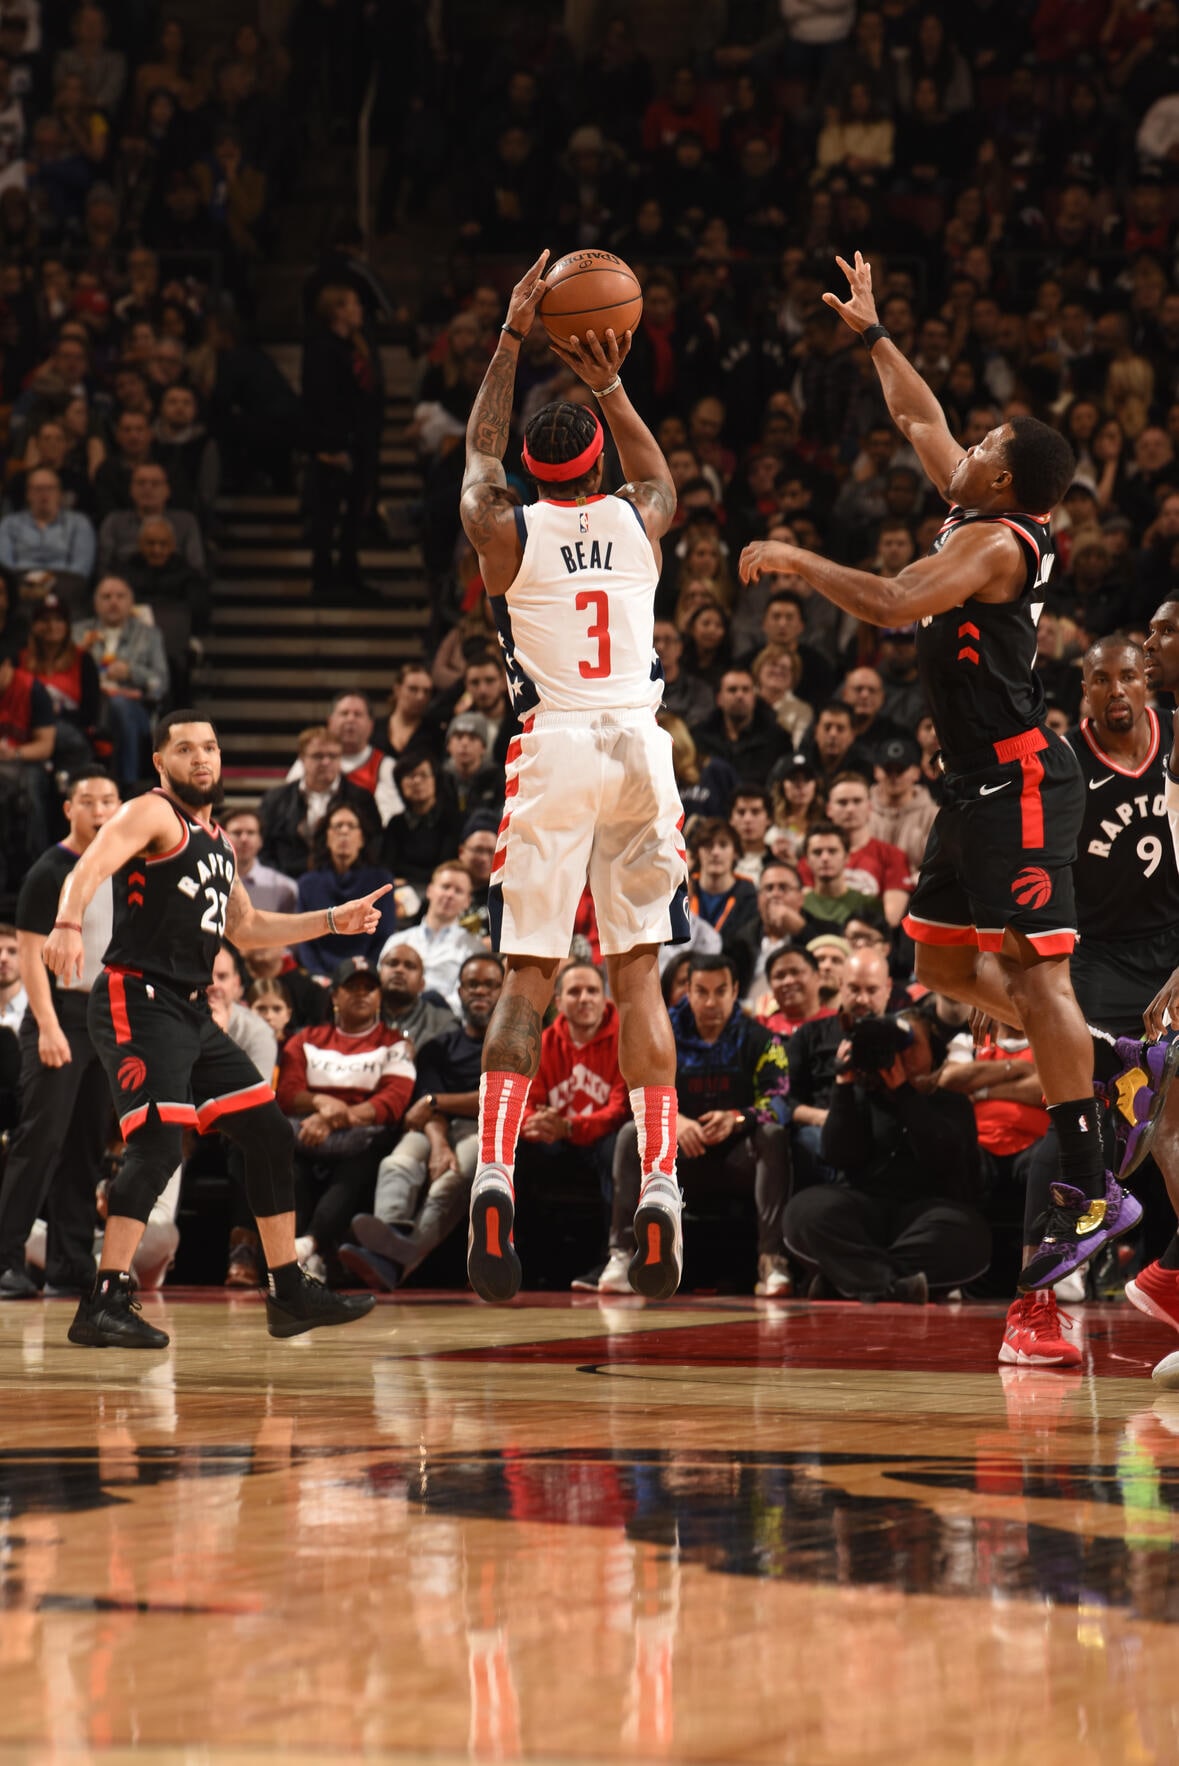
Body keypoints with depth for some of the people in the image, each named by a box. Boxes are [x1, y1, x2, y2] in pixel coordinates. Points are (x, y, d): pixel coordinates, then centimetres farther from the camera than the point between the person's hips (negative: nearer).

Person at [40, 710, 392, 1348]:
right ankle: (105, 1305, -25)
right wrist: (68, 924, -45)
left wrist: (335, 921, 26)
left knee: (269, 1135, 12)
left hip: (190, 1012, 9)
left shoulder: (214, 837, 20)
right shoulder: (152, 814, -6)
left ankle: (289, 1294, 22)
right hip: (137, 1002, -9)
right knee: (158, 1143, -24)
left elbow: (245, 928, 31)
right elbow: (89, 868, -25)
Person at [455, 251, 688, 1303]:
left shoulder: (506, 531, 2)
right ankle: (660, 1182, -8)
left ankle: (496, 1173, -19)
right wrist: (610, 386, 29)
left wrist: (514, 337, 29)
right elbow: (661, 475, 32)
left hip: (552, 750, -1)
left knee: (528, 979, -1)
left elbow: (479, 449, 24)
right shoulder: (639, 522, 6)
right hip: (639, 744, 1)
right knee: (640, 978, 4)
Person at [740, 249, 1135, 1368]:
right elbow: (920, 422, 28)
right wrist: (870, 335, 31)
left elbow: (896, 605, -28)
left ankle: (1089, 1187, -14)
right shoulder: (976, 512, 12)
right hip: (979, 781, 10)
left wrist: (794, 562, -16)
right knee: (942, 963, 13)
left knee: (1030, 969, -13)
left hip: (1021, 780, -10)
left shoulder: (995, 539, -15)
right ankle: (1106, 1064, 20)